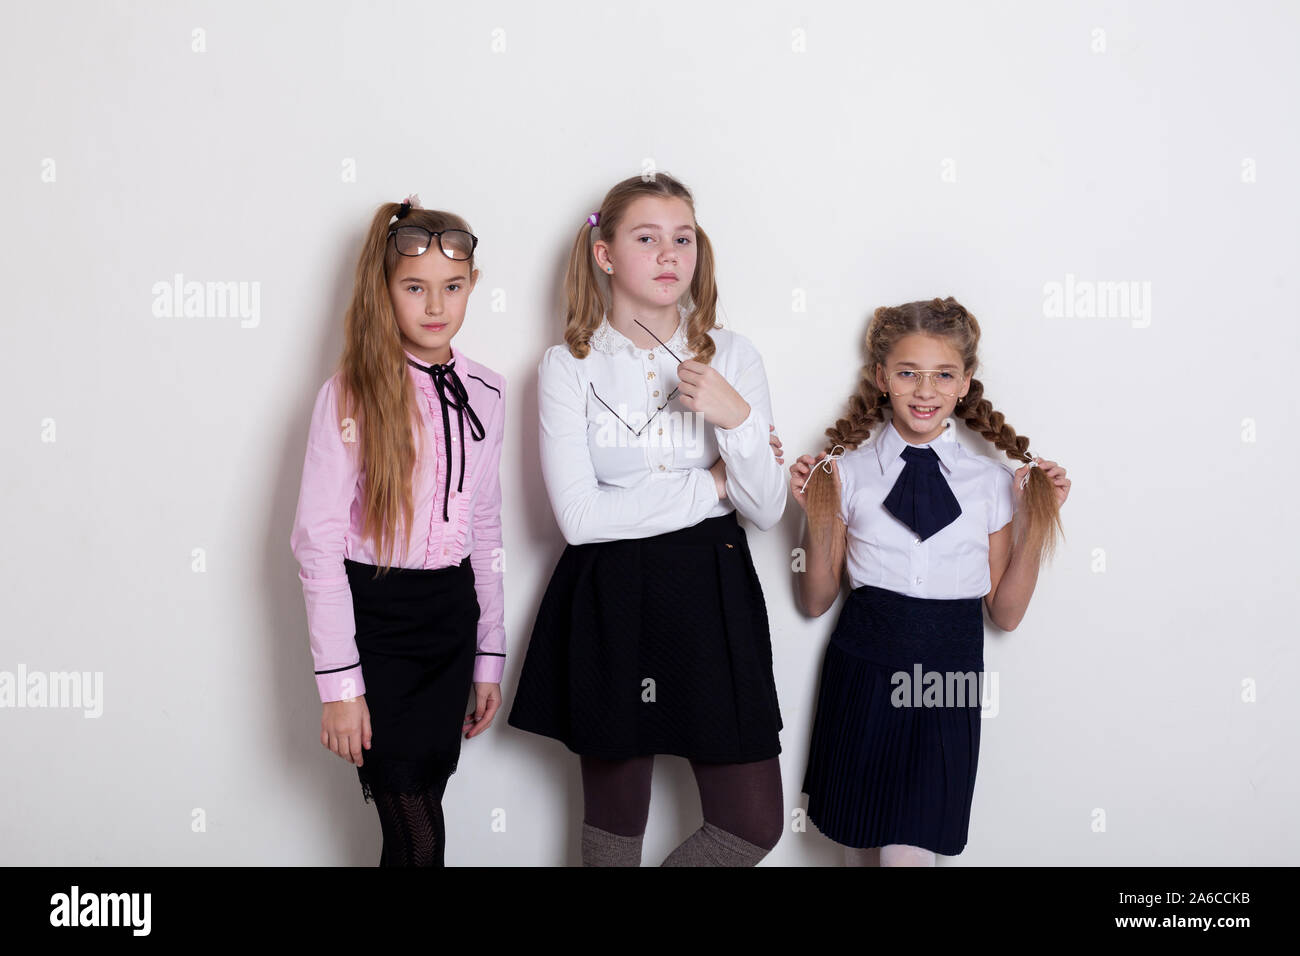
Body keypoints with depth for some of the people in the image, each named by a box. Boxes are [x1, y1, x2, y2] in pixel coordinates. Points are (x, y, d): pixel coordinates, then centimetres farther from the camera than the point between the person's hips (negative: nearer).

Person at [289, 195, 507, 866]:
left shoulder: (484, 391, 6)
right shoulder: (352, 395, -9)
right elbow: (317, 540, -11)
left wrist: (489, 654, 14)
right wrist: (339, 681, -14)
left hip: (452, 612, 5)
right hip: (374, 615, -5)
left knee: (421, 804, 11)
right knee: (418, 837, -4)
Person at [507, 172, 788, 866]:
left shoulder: (732, 356, 3)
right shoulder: (568, 365, -3)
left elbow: (766, 510, 0)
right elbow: (579, 515, -13)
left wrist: (736, 417, -18)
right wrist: (710, 482, -11)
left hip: (714, 598, 2)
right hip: (610, 604, -2)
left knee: (755, 824, 3)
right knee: (615, 819, 12)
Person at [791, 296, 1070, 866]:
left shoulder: (991, 482, 1)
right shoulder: (848, 472, -1)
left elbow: (1006, 612, 5)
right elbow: (816, 601, 4)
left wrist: (1037, 523, -4)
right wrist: (816, 516, -10)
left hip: (946, 689, 0)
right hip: (863, 676, 0)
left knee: (909, 850, -6)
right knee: (860, 845, 12)